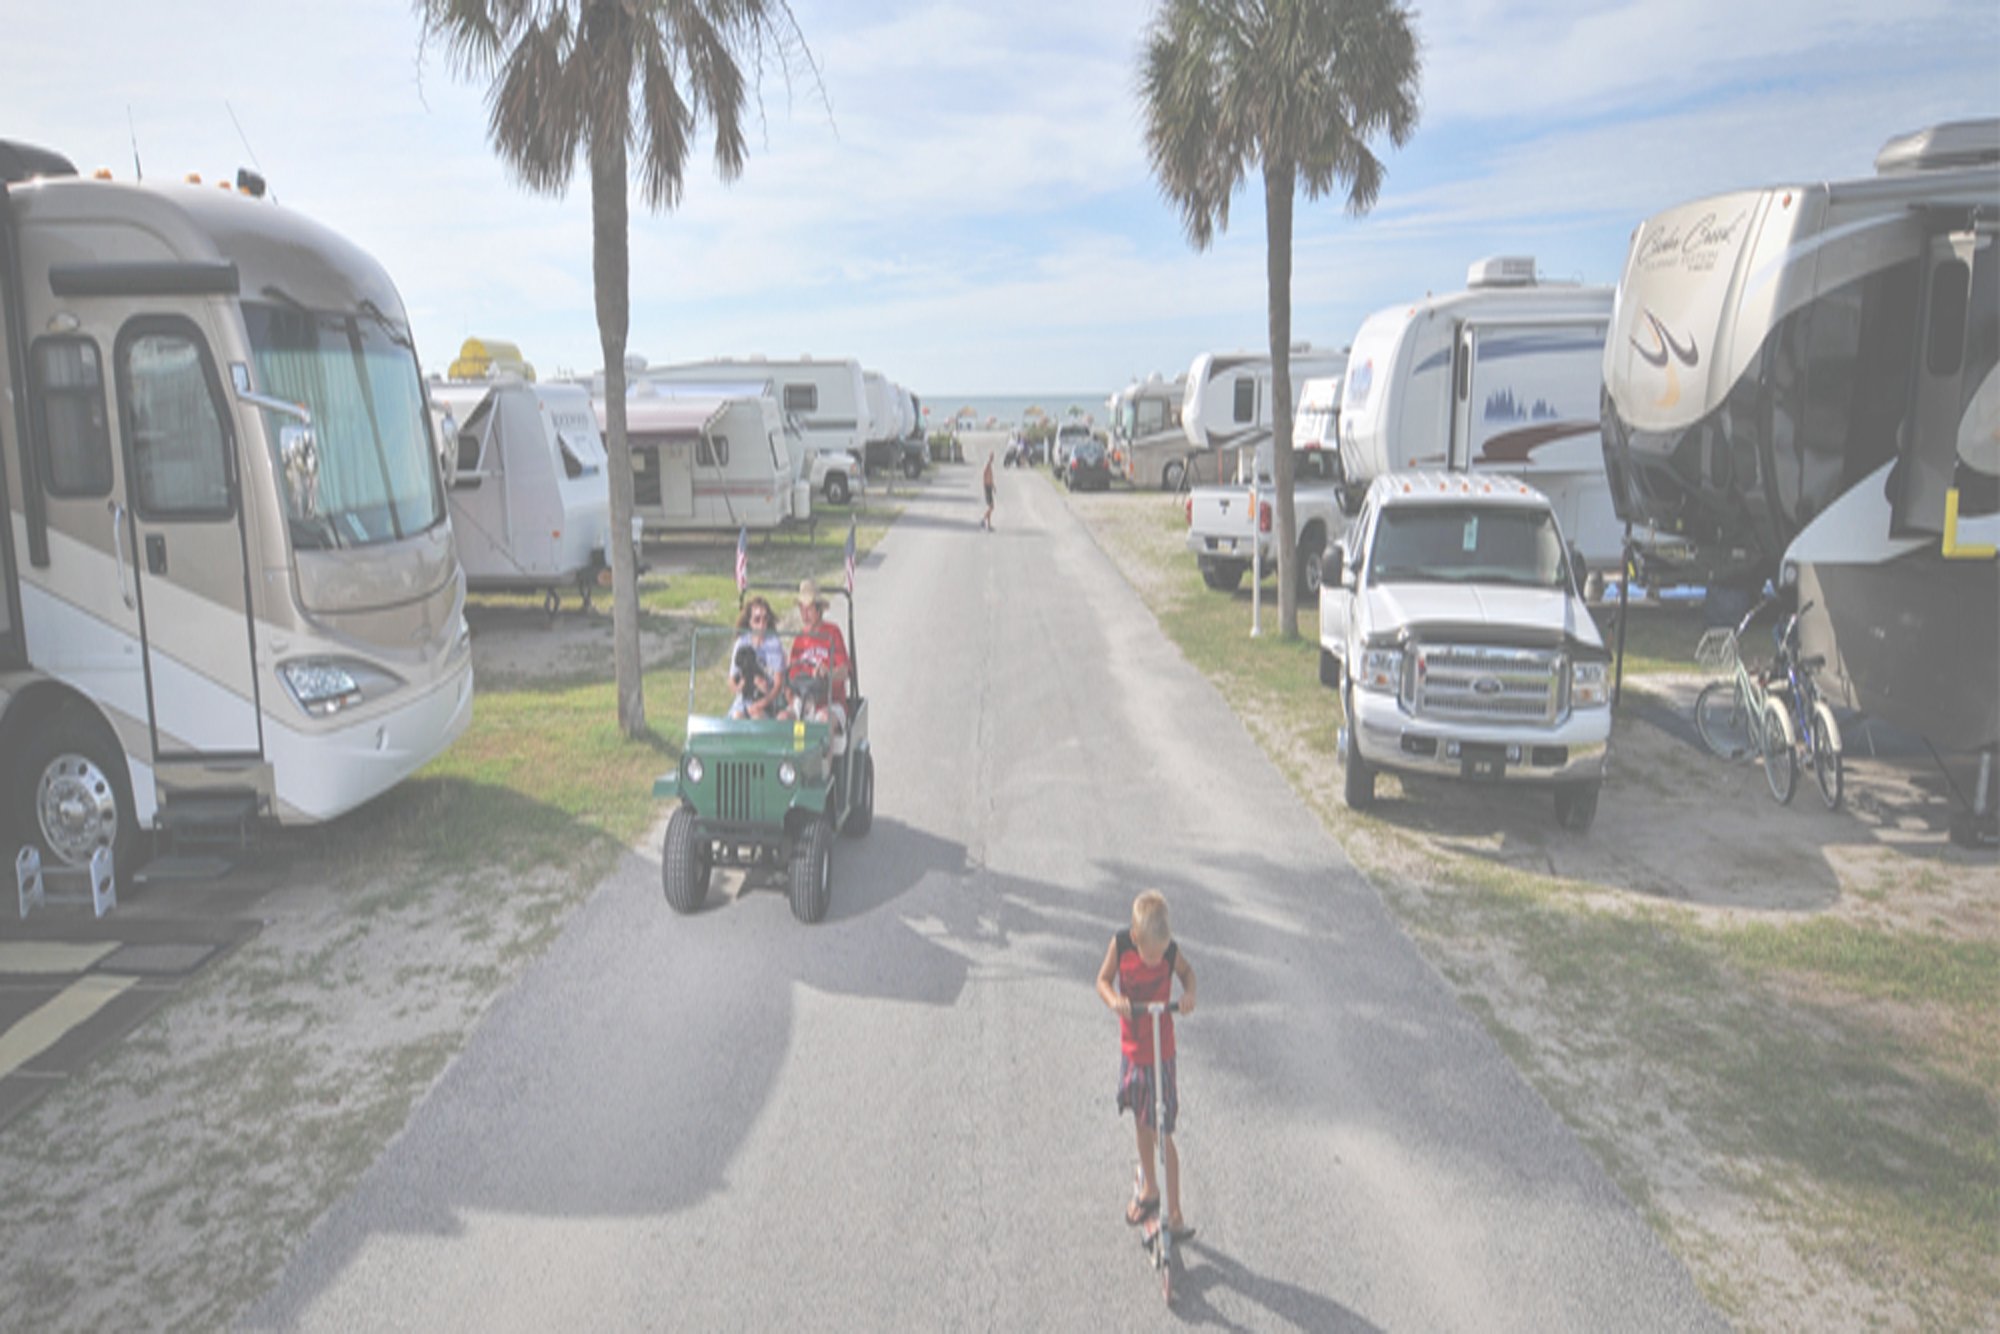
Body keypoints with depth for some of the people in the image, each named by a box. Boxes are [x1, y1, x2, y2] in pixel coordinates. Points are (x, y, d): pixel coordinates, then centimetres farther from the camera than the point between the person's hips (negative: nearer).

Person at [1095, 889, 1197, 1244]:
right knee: (1141, 1123, 20)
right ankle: (1148, 1188, 42)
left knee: (1162, 1133, 1)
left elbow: (1187, 971, 1)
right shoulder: (1121, 943, -15)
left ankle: (1174, 1214, 14)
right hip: (1131, 1048, 3)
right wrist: (1114, 999, -24)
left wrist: (1188, 994, -20)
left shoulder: (1171, 952, -20)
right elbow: (1103, 980, -4)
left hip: (1160, 1053, -3)